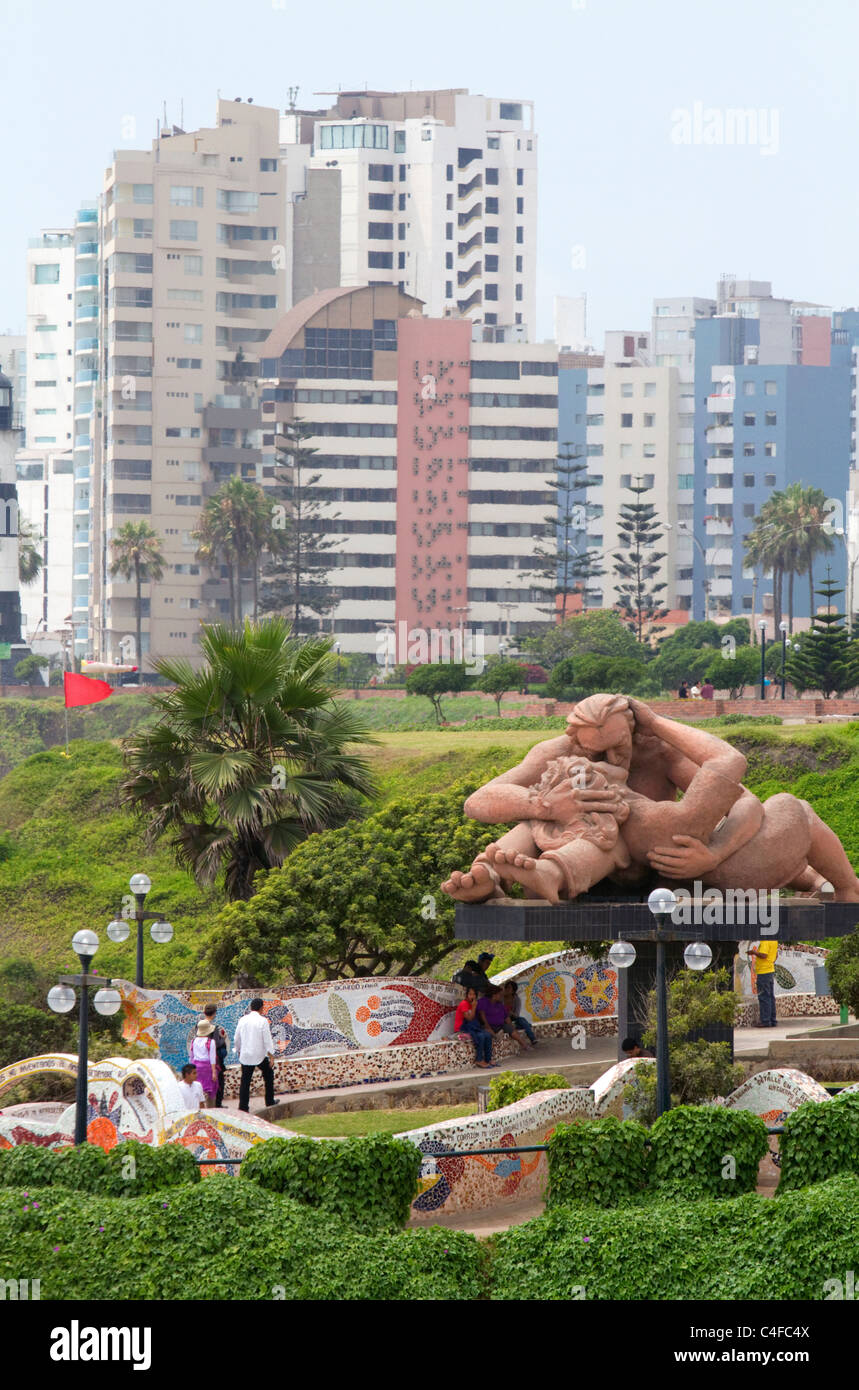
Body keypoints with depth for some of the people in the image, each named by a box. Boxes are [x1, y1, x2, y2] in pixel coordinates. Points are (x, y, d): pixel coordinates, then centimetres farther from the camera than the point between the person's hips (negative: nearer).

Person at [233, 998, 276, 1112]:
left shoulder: (243, 1020, 2)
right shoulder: (263, 1021, -11)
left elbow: (237, 1039, 9)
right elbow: (267, 1039, -12)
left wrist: (239, 1051, 24)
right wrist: (271, 1055, -7)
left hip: (245, 1056, 3)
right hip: (260, 1055, -3)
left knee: (245, 1081, 6)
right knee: (268, 1074, 19)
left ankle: (243, 1106, 2)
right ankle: (270, 1102, 23)